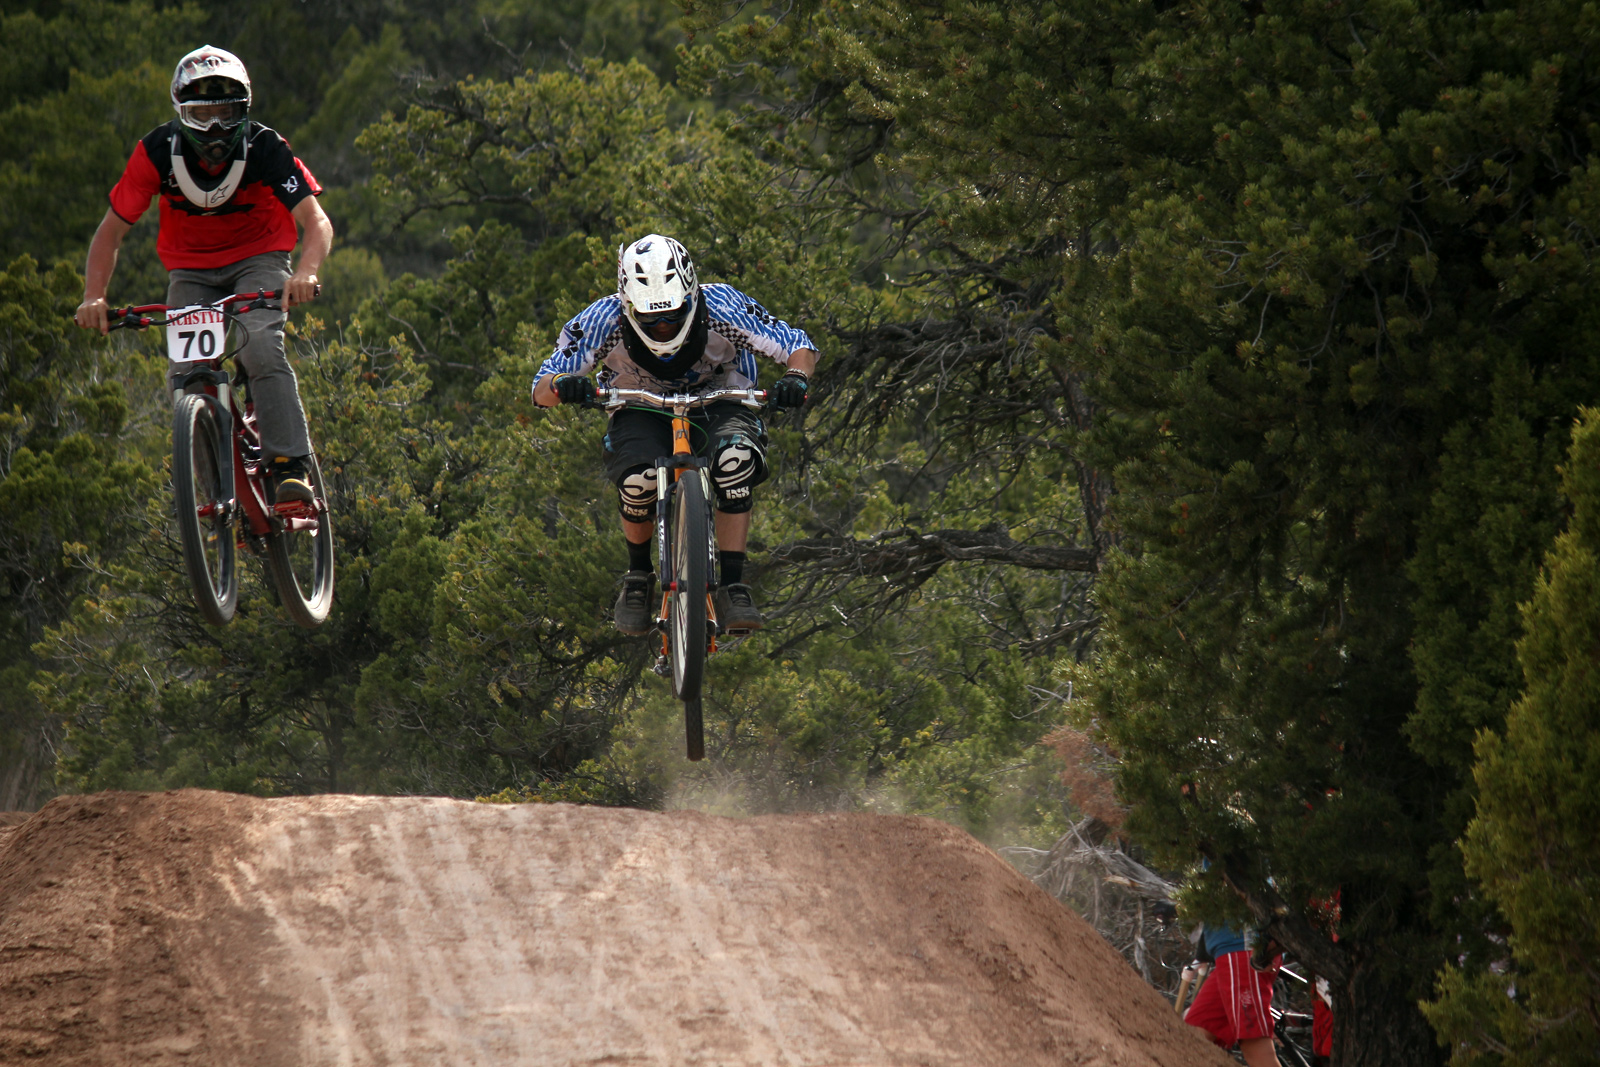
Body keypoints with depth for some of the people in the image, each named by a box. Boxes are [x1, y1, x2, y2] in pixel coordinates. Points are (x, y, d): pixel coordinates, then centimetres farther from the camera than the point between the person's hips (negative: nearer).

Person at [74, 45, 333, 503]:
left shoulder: (264, 148, -22)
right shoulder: (158, 152, -18)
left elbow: (317, 222, -27)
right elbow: (112, 230, -11)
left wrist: (306, 273, -49)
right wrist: (94, 296, -27)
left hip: (257, 260, -2)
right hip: (191, 271, 2)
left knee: (261, 348, -29)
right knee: (185, 373, -17)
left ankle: (290, 465, -25)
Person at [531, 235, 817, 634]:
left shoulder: (722, 308, -26)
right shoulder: (604, 322, -24)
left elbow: (798, 345, -17)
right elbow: (541, 389, -19)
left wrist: (797, 377, -40)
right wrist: (562, 385, -44)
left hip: (717, 404, 0)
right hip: (642, 412, 0)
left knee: (736, 458, -35)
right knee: (639, 476, -34)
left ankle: (732, 586, -25)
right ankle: (638, 576, -6)